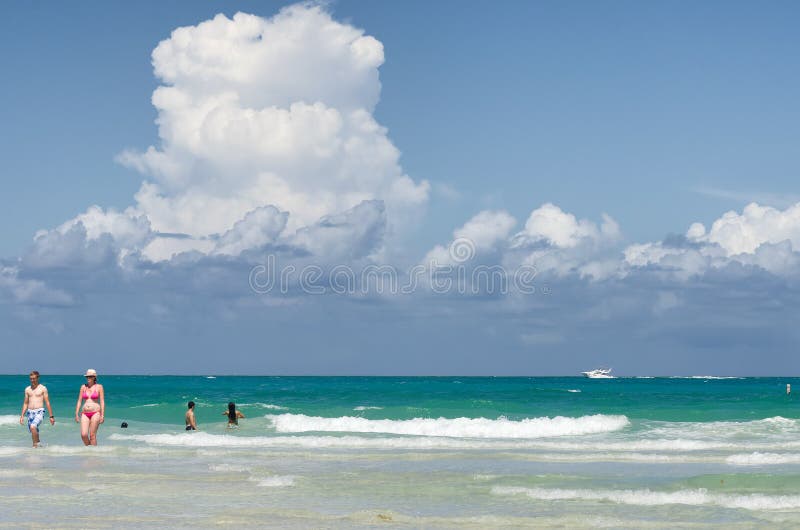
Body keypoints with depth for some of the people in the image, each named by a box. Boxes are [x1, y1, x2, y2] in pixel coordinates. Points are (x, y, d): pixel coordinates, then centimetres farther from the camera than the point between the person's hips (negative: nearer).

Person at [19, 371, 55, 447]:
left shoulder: (43, 388, 0)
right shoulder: (27, 389, 12)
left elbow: (47, 403, -1)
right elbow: (25, 403, 18)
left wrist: (51, 416, -3)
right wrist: (22, 416, 11)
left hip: (39, 412, -5)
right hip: (30, 412, 5)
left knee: (33, 427, -28)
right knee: (34, 432, 8)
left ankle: (35, 445, -20)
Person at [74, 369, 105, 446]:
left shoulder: (99, 387, 0)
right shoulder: (83, 387, 10)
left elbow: (102, 402, -2)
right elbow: (79, 401, 12)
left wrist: (102, 415, -8)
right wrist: (76, 414, 6)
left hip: (95, 413, -3)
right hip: (85, 413, 3)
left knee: (92, 435, -6)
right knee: (83, 435, -9)